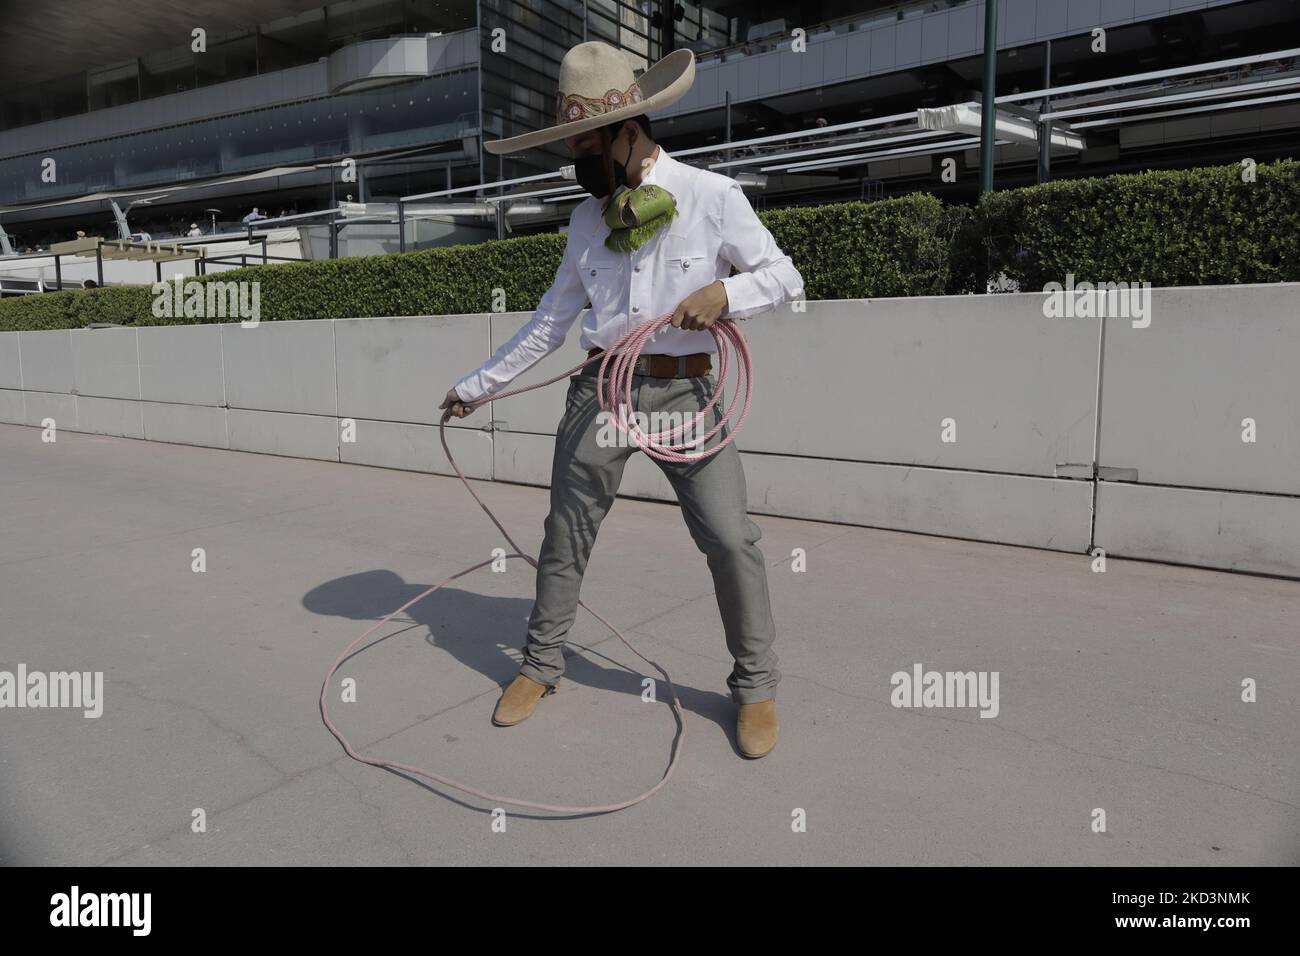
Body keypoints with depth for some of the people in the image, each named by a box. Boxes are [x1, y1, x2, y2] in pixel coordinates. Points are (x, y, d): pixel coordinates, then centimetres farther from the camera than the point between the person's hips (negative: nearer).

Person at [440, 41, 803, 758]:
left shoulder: (712, 197, -2)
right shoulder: (587, 218, 11)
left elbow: (785, 276, 1)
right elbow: (551, 321, 15)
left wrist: (724, 290, -20)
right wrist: (478, 384, 15)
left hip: (683, 392, -3)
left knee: (730, 538, -8)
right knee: (565, 534, 7)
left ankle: (756, 686, 12)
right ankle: (541, 664, 27)